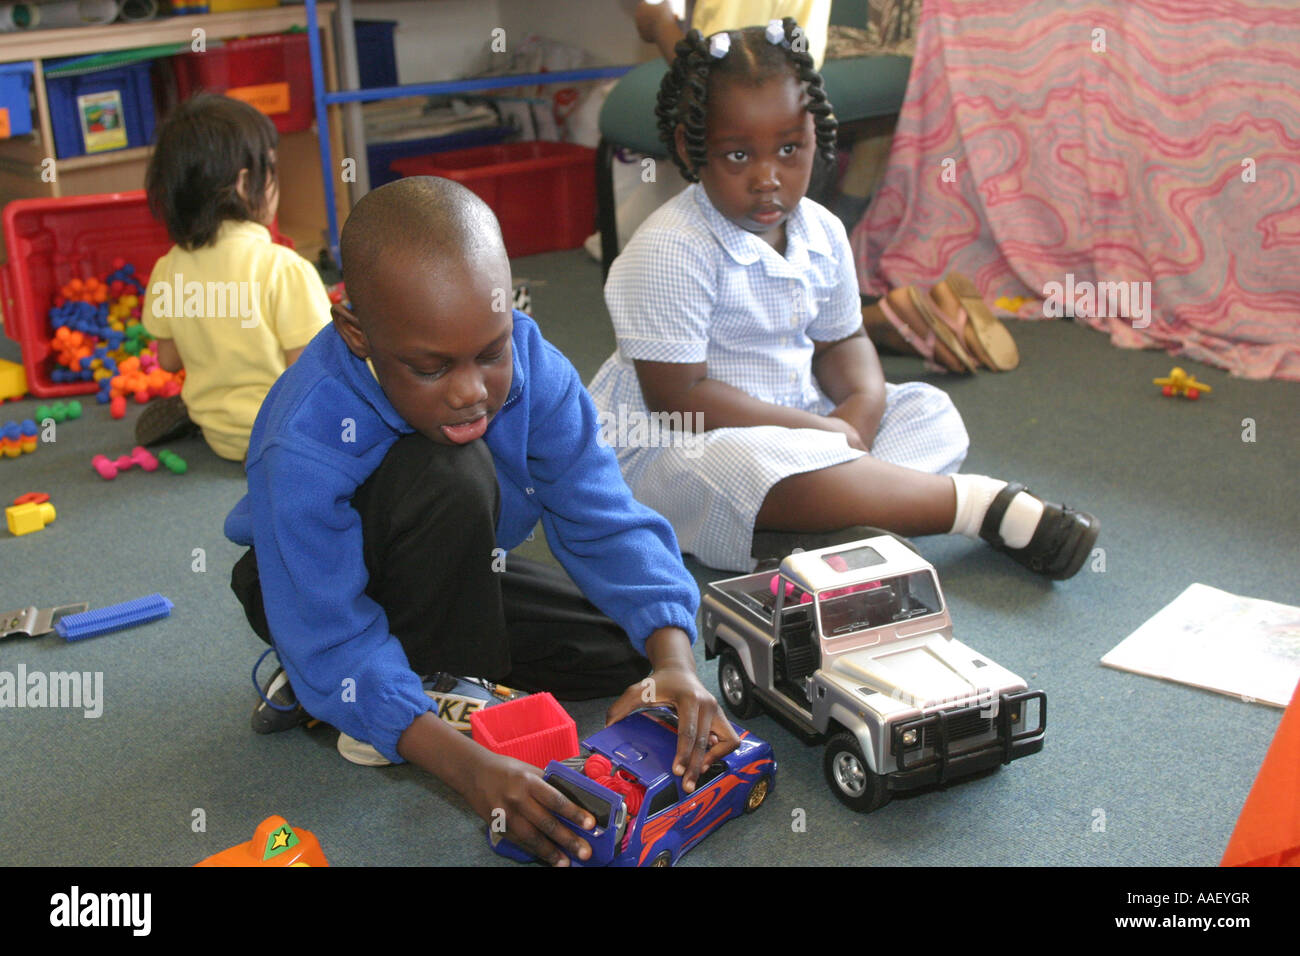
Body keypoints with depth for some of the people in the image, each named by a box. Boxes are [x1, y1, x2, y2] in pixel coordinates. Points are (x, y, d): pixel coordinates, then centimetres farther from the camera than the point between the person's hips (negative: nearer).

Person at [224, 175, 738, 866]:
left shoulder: (533, 369, -25)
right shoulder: (302, 448, -37)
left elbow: (604, 522, -23)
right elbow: (334, 643, -34)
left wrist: (675, 660, -40)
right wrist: (463, 763, -47)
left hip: (448, 580, 6)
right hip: (331, 586, -5)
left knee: (632, 651, -5)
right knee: (451, 475, -36)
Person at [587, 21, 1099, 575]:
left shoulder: (822, 233, 1)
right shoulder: (669, 253, -22)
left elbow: (840, 342, 14)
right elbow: (678, 398, -24)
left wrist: (863, 403, -11)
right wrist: (821, 431, -21)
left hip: (793, 425, 8)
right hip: (668, 447, -8)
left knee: (930, 414, 3)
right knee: (762, 463, -39)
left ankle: (814, 530, -26)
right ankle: (984, 505, -24)